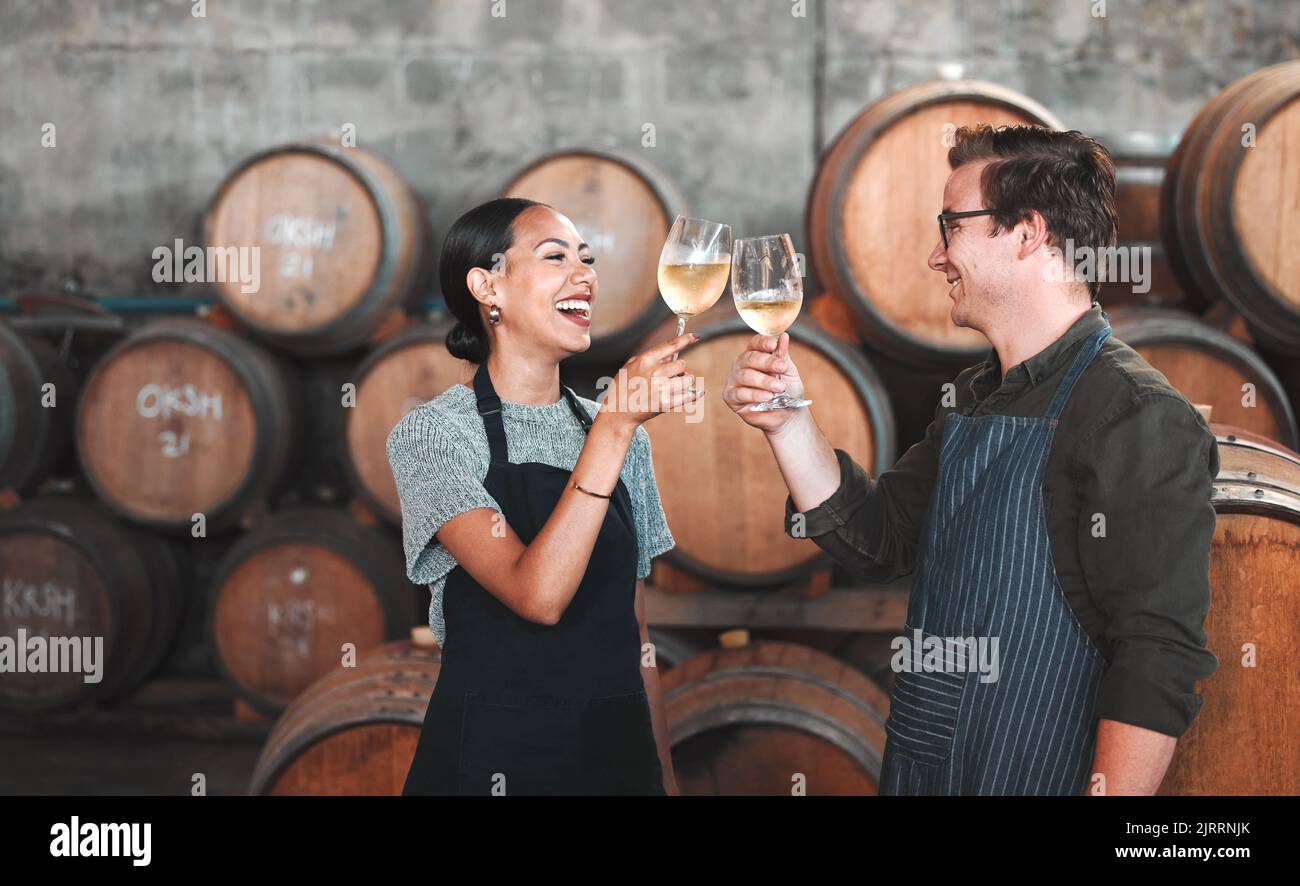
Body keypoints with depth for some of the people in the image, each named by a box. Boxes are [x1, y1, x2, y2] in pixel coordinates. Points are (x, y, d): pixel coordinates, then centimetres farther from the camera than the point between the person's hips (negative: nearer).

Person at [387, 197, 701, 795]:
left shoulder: (623, 434, 7)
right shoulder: (433, 432, -9)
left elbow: (635, 634, 11)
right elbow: (538, 595, -23)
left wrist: (665, 775, 8)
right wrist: (614, 426, -26)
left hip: (619, 749, 5)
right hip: (493, 759, -5)